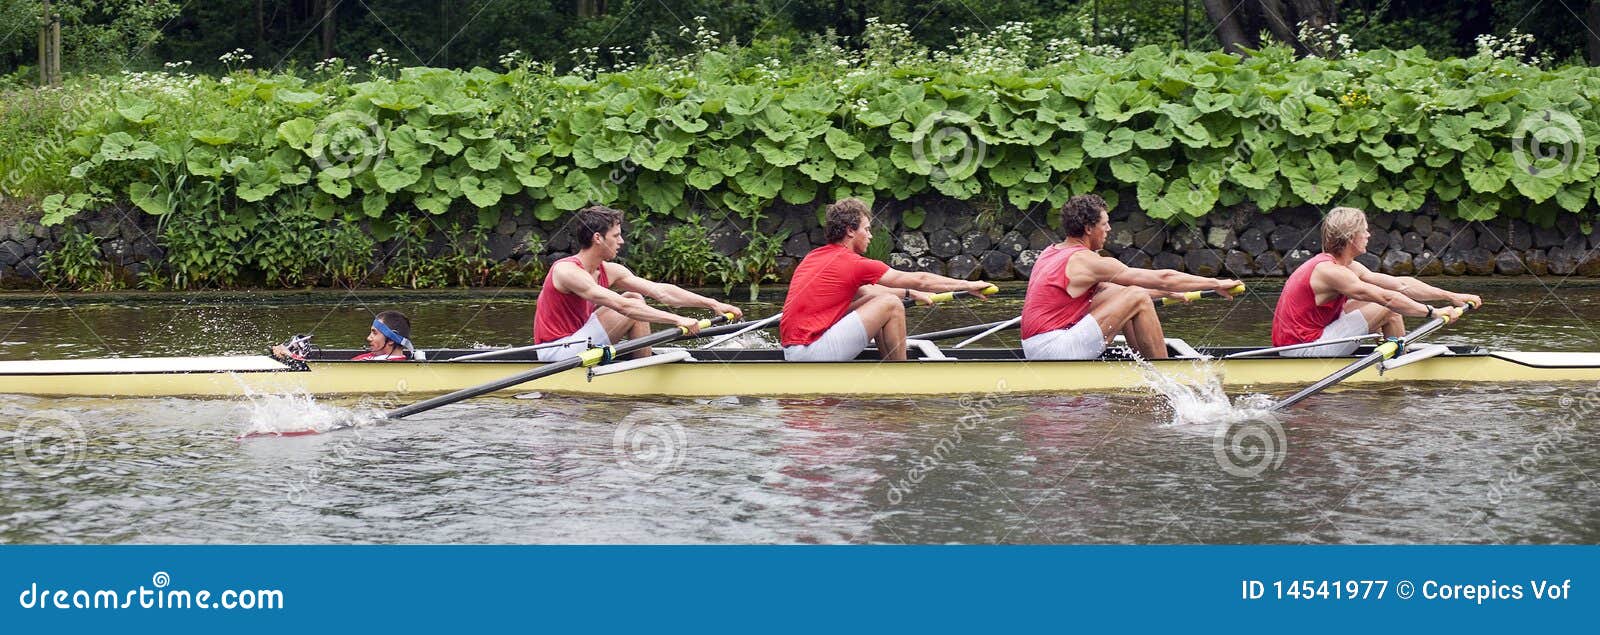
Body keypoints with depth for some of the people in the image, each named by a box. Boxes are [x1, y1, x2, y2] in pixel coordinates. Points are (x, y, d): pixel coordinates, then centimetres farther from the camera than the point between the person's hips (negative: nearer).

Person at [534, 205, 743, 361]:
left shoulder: (609, 271, 5)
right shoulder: (567, 271, -22)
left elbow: (661, 291, 3)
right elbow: (620, 305, -30)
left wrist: (712, 304, -3)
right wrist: (676, 320, -33)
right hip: (555, 353, -9)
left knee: (634, 298, 7)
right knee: (632, 307, -14)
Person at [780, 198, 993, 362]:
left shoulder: (814, 256, 17)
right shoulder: (853, 263, -8)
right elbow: (919, 280, 0)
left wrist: (909, 293, 34)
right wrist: (967, 286, 10)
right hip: (813, 353, -9)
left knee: (874, 299, 20)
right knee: (891, 305, -6)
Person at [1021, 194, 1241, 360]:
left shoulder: (1051, 253, 16)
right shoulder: (1085, 261, -11)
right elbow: (1162, 278, -7)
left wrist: (1164, 293, 30)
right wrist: (1216, 284, 2)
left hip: (1034, 352, 10)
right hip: (1055, 350, -10)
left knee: (1116, 293, 20)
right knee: (1138, 299, -8)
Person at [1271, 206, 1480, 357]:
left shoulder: (1346, 266, 11)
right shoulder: (1329, 271, -20)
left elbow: (1401, 284, 9)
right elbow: (1387, 298, -23)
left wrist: (1451, 296, 6)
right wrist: (1434, 313, -19)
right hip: (1303, 350, -10)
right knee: (1388, 309, -8)